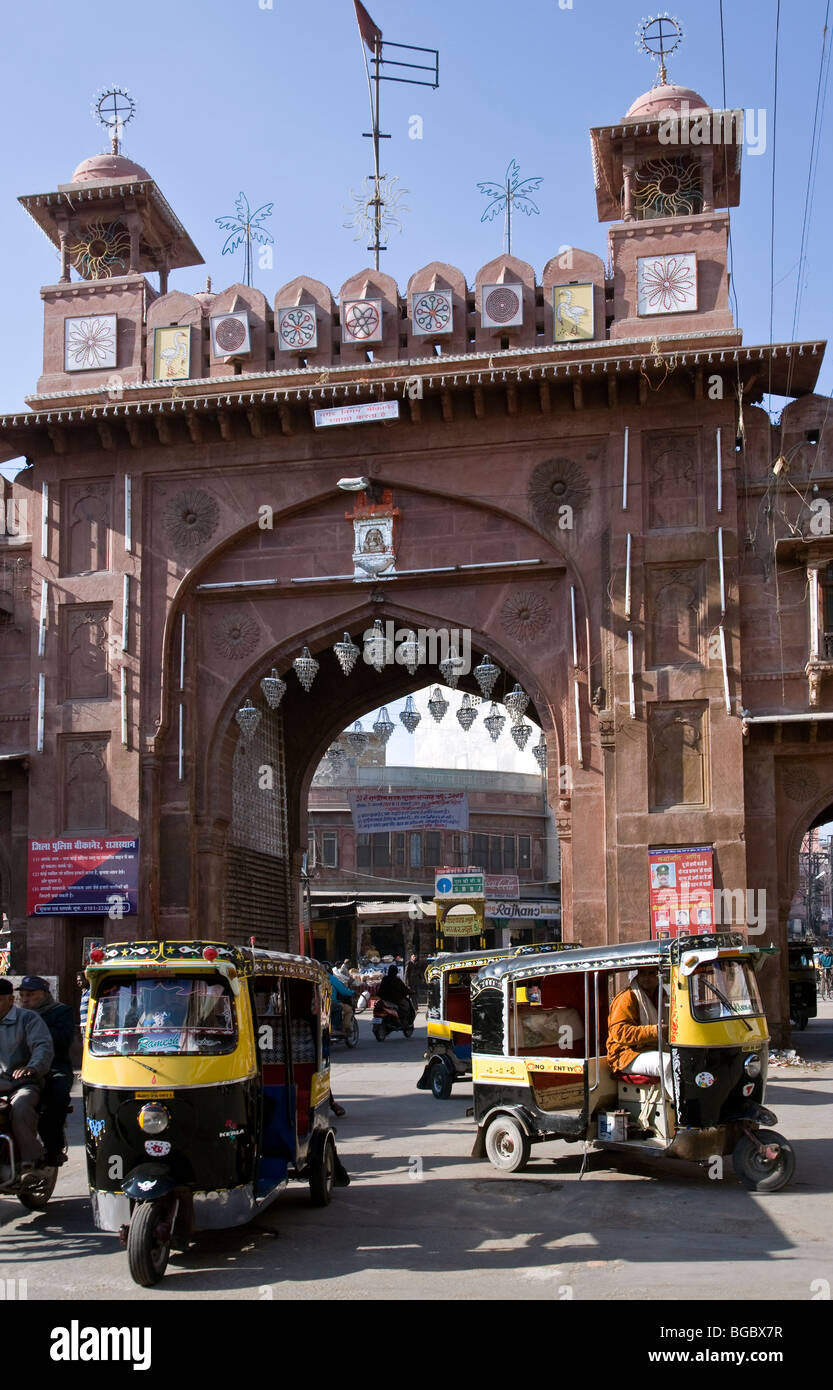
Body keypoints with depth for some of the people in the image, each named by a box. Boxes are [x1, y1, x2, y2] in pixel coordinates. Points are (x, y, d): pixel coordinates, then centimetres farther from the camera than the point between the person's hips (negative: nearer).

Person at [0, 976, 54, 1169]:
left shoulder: (28, 1018, 5)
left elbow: (44, 1047, -9)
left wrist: (33, 1067, -29)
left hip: (23, 1084, -4)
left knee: (20, 1107, -34)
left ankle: (31, 1158, -23)